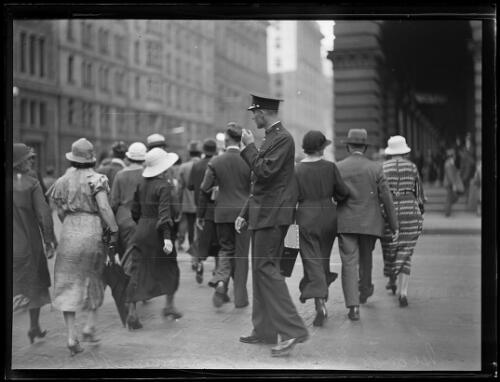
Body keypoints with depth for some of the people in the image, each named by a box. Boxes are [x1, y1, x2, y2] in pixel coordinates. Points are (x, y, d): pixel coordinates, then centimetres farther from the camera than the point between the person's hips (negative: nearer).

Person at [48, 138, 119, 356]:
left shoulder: (62, 181, 6)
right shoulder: (96, 179, -5)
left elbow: (60, 213, 10)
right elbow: (104, 208, -16)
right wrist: (114, 231, -11)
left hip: (69, 233, 2)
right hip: (93, 231, -2)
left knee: (68, 285, 5)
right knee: (94, 280, 18)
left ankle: (71, 337, -1)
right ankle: (89, 327, 11)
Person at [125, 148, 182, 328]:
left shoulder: (142, 183, 5)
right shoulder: (164, 185, -14)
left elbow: (135, 209, 12)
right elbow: (164, 212, -22)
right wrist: (167, 237, -26)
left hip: (141, 230, 5)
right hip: (158, 232, -5)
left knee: (137, 272, 3)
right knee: (170, 268, 17)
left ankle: (132, 311, -4)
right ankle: (169, 305, 24)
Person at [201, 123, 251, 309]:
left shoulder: (215, 162, -6)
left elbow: (204, 188, -4)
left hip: (223, 212, 1)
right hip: (243, 211, -1)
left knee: (225, 249, 17)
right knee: (241, 253, 8)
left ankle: (220, 280, -10)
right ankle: (240, 297, 12)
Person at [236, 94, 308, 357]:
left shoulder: (283, 138, -12)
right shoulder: (270, 138, 18)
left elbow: (265, 172, -23)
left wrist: (249, 147, -11)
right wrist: (244, 214, 20)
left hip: (273, 215, -10)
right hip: (262, 215, 10)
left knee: (266, 268, -13)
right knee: (261, 269, 12)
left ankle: (293, 330, -14)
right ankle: (264, 331, 19)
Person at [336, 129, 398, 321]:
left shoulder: (337, 168, -3)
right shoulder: (375, 168, -3)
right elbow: (386, 199, -3)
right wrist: (394, 225, 4)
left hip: (345, 224, -1)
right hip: (370, 223, 1)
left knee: (349, 263, -2)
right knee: (365, 258, 23)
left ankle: (353, 306, -12)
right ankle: (364, 290, 45)